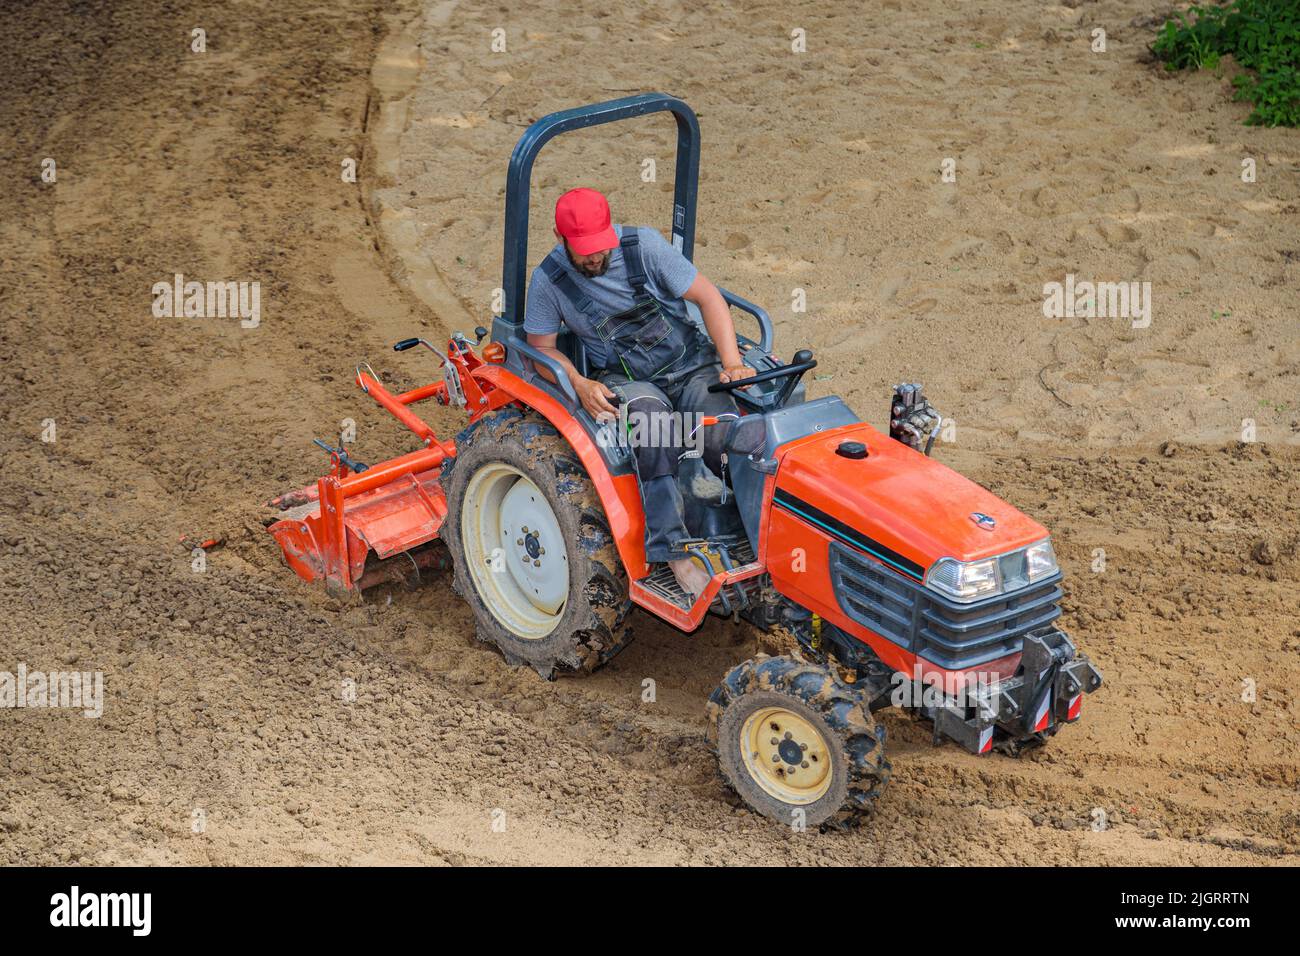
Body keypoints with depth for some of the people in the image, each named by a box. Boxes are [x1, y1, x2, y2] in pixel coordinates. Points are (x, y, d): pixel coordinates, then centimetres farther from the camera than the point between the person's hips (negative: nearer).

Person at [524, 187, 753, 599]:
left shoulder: (643, 245, -11)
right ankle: (675, 551, -35)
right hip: (624, 379, 0)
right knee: (652, 416, -37)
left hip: (689, 362, 0)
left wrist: (732, 363, -18)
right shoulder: (548, 280, -6)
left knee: (725, 440, -31)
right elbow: (541, 347, 3)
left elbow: (708, 298, -7)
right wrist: (579, 385, -17)